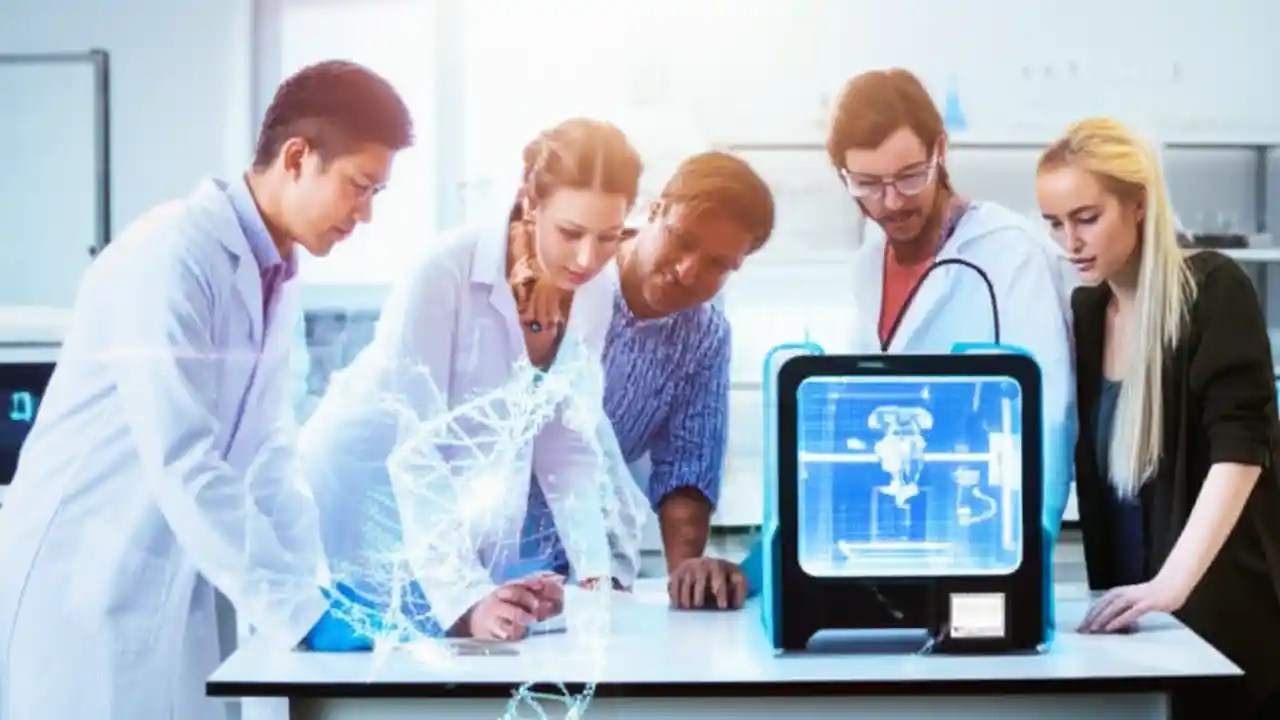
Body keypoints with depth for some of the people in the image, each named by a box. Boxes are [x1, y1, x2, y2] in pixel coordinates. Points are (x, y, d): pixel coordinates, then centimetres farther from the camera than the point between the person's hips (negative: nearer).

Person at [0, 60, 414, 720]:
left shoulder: (277, 279, 7)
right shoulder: (171, 256, -20)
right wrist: (300, 609, -26)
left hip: (172, 587, 8)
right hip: (82, 583, -8)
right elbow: (182, 462, -26)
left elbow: (263, 459, 9)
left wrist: (324, 586, 0)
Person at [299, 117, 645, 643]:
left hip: (470, 533, 5)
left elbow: (568, 442, -3)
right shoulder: (444, 273, -26)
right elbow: (413, 454, -29)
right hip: (363, 515, -5)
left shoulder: (598, 290, -9)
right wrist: (464, 599, -37)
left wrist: (596, 574, -14)